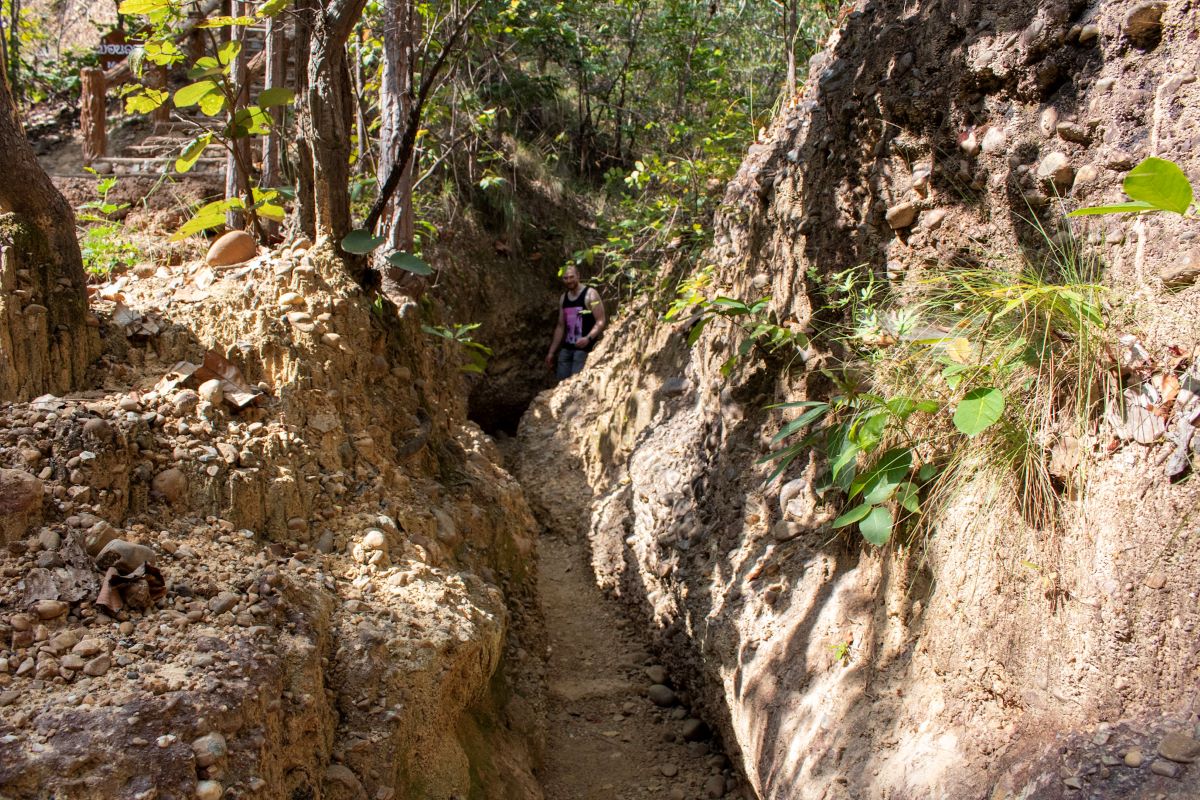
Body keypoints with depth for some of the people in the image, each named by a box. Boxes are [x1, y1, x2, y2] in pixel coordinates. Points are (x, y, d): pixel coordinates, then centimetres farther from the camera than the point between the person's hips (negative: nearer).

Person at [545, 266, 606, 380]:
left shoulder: (590, 294, -6)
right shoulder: (563, 298, 14)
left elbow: (601, 321, -12)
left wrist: (588, 338, -28)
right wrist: (551, 352, 17)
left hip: (584, 348, -7)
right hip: (566, 349, 7)